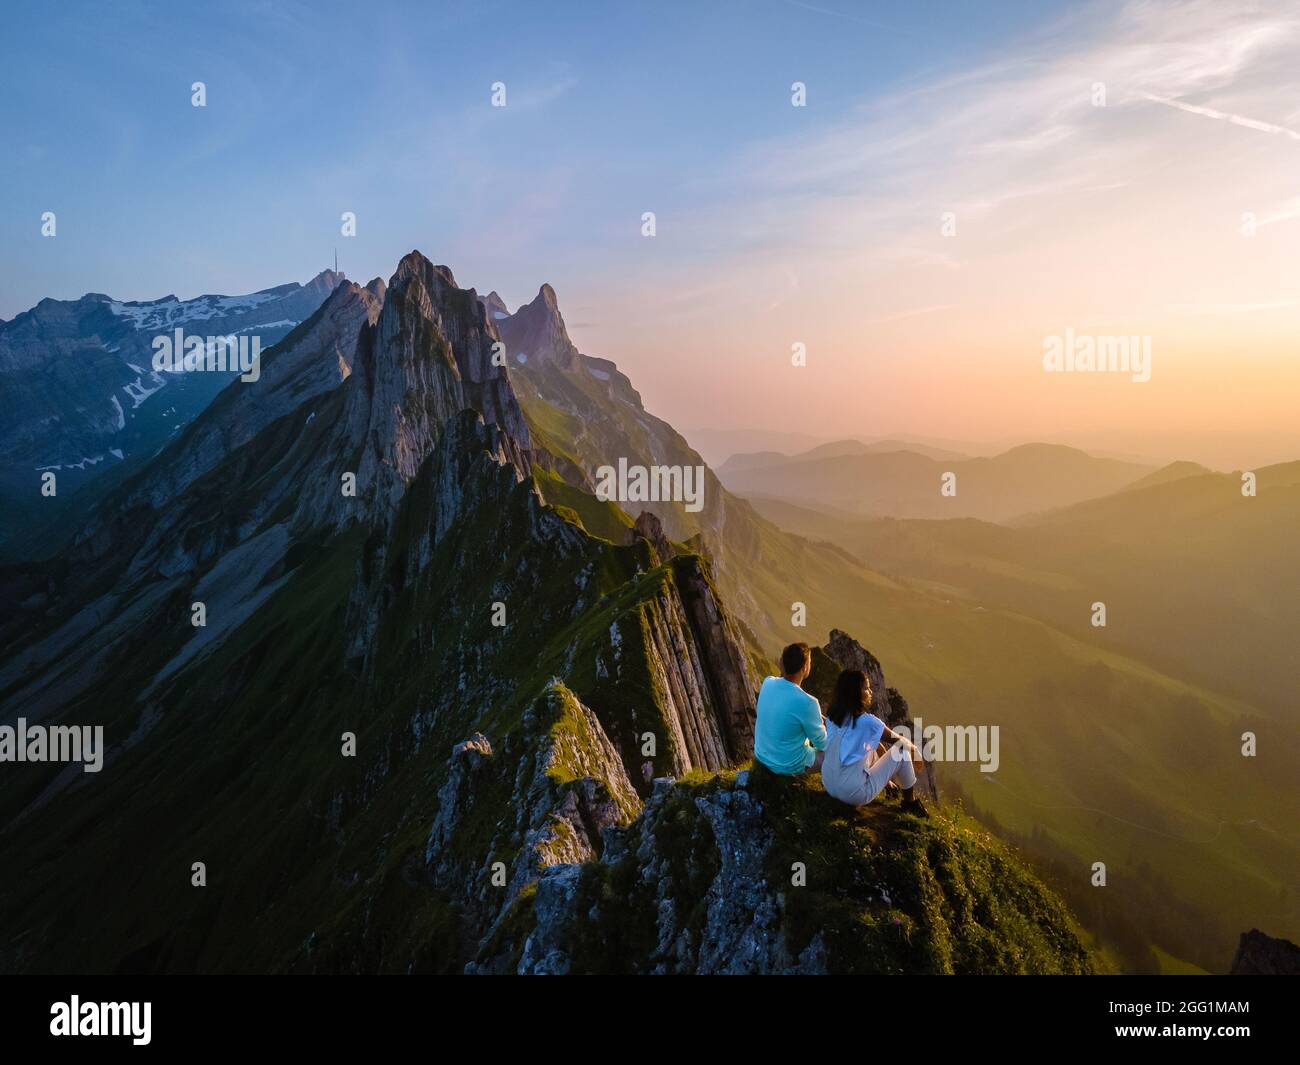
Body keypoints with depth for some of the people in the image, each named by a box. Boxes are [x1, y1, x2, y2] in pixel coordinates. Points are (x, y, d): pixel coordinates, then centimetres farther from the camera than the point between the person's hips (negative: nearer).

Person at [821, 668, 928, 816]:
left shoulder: (834, 715, 2)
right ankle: (910, 802, 20)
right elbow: (898, 740, -1)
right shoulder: (866, 721, -18)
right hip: (855, 795, -7)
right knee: (902, 749, 3)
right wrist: (913, 748, 21)